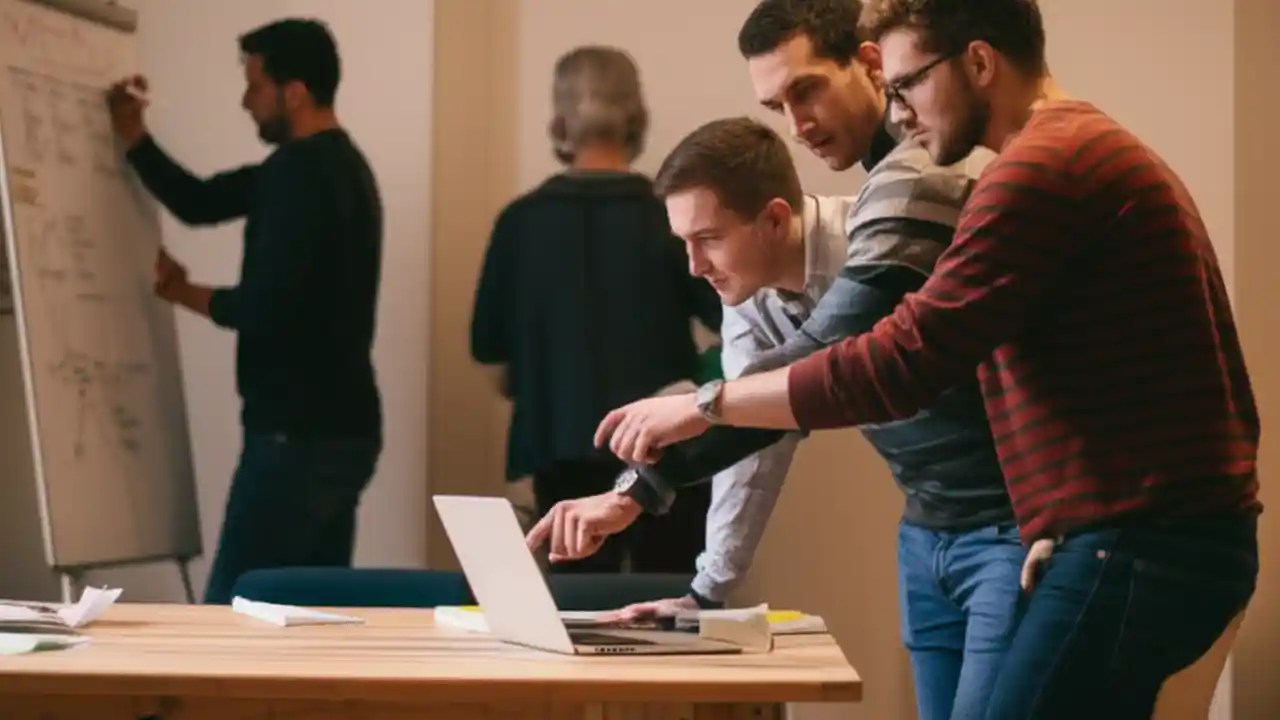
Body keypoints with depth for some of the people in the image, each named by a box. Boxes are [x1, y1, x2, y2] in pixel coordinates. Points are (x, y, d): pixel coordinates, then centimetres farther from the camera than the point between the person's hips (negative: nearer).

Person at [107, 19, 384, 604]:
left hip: (297, 433, -10)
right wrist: (132, 137, 9)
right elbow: (200, 202, 20)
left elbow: (264, 308, -22)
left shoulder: (301, 173, -16)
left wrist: (184, 293, -5)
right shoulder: (335, 165, 16)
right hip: (340, 428, 10)